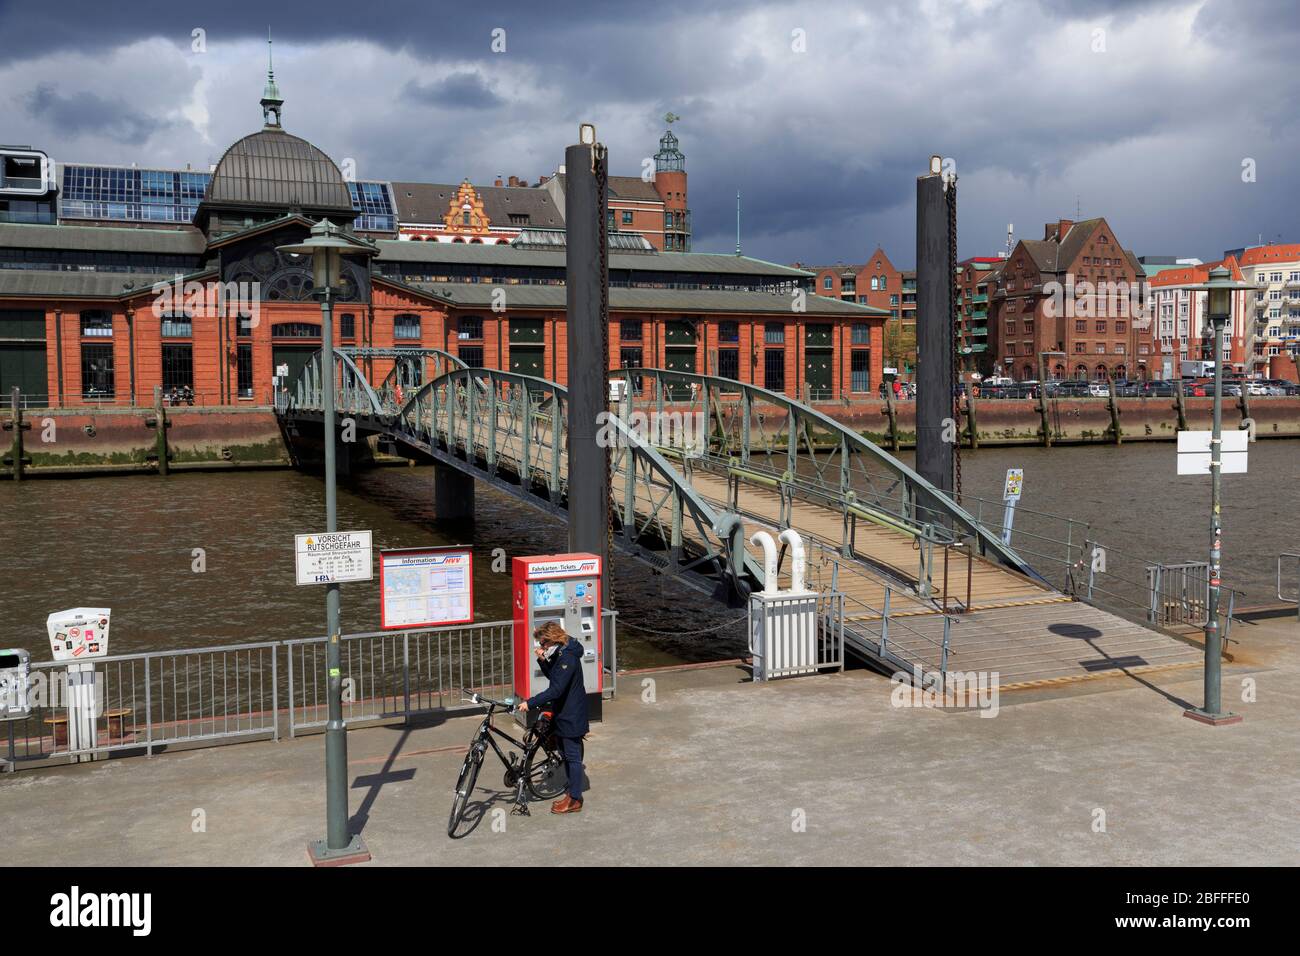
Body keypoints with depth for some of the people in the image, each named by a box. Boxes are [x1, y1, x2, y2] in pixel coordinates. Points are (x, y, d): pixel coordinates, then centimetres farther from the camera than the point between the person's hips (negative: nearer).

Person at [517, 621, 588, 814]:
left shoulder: (568, 658, -25)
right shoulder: (560, 654, 6)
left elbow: (555, 690, -30)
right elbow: (552, 675, 17)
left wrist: (530, 703, -30)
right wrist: (542, 660, -1)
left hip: (571, 716, -10)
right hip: (563, 713, 10)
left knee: (573, 757, 0)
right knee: (566, 755, 18)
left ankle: (575, 800, 9)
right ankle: (573, 793, 29)